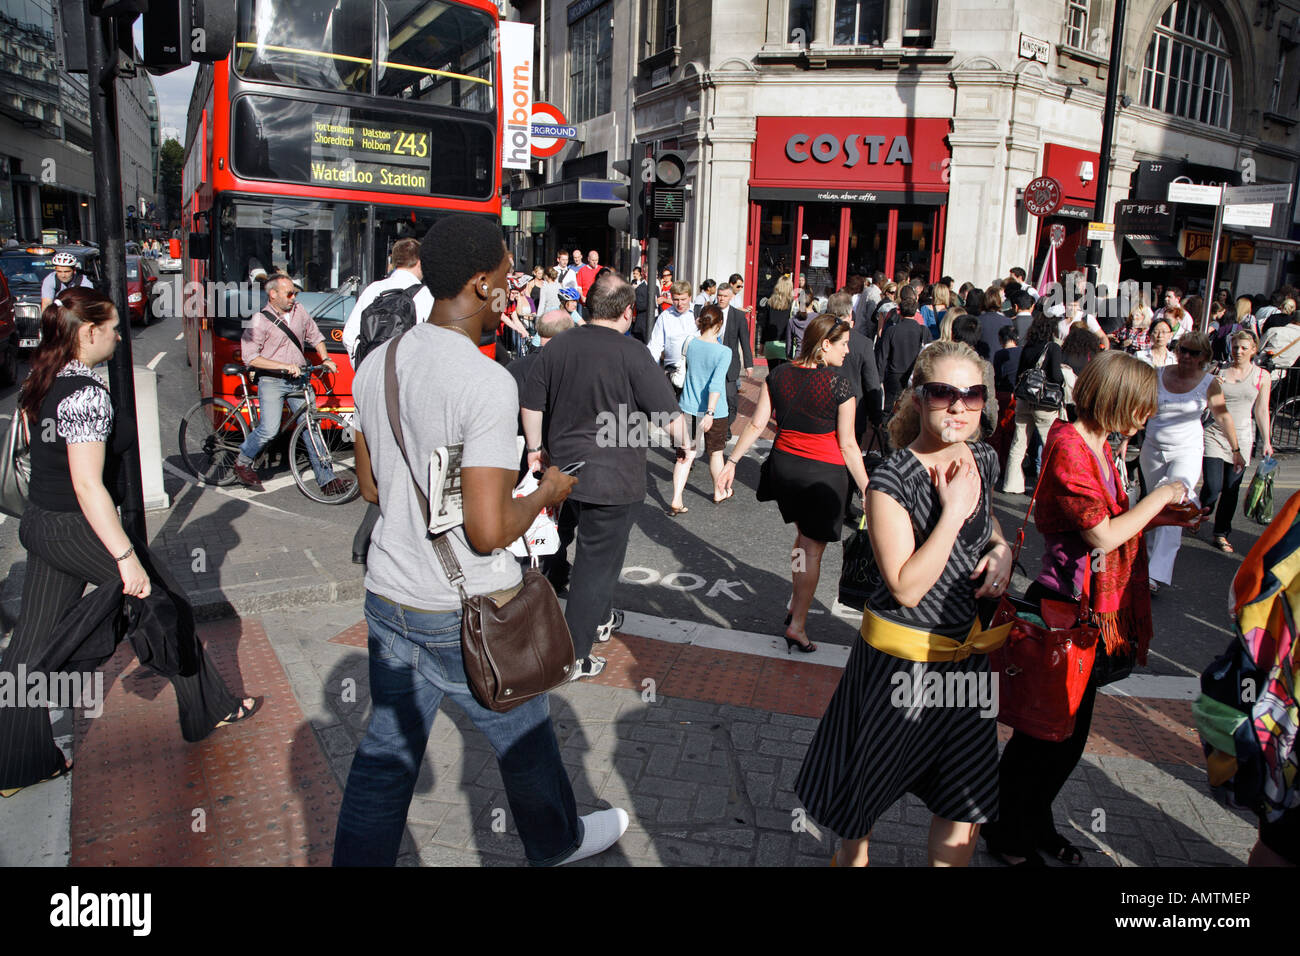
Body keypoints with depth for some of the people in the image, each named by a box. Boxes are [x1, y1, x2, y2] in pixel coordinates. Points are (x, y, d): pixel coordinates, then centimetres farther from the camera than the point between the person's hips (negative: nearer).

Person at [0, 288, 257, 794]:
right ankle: (210, 710, 25)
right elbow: (87, 485, -27)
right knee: (170, 609, 9)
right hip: (81, 529, -9)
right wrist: (126, 557, -27)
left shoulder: (43, 383, 7)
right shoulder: (87, 393, -22)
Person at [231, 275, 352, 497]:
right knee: (269, 430, -15)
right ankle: (242, 464, 13)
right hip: (272, 382, -5)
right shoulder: (259, 321, -8)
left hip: (299, 380, 5)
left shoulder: (299, 311, 9)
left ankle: (327, 480, 2)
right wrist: (284, 366, -19)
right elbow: (251, 358, -12)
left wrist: (325, 359, 8)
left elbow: (315, 336, 23)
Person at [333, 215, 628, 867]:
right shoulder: (488, 383, -24)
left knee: (386, 751, 17)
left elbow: (370, 485, 11)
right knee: (524, 737, 19)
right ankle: (556, 842, 44)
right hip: (468, 615, -6)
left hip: (388, 595, 6)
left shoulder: (378, 363, 0)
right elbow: (489, 532, -26)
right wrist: (545, 493, -8)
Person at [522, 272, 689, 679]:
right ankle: (573, 657, 11)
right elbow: (668, 413, -13)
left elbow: (531, 405, 9)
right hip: (611, 477, -6)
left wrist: (536, 449, 22)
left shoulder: (556, 346, 1)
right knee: (597, 561, 4)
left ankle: (601, 619, 44)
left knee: (593, 546, 25)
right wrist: (683, 448, 5)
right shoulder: (630, 352, -15)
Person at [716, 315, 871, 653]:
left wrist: (732, 462, 7)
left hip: (783, 464, 5)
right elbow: (848, 445, -12)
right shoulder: (838, 385, -15)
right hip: (823, 473, -5)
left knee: (804, 535, 25)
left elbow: (756, 425, -1)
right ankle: (797, 625, 11)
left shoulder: (778, 375, -1)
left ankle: (795, 605, 31)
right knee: (813, 549, 6)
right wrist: (867, 491, -6)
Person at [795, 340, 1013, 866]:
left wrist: (1001, 548, -2)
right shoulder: (891, 480, -22)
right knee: (873, 777, 19)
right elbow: (906, 588, -26)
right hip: (904, 659, -5)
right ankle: (851, 855, 48)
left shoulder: (982, 459, -2)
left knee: (967, 798, 14)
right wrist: (953, 510, -27)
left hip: (970, 653, 6)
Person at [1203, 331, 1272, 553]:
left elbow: (1261, 410, 7)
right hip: (1214, 434, -1)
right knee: (1212, 487, -11)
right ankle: (1201, 512, 22)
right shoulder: (1219, 372, 0)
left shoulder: (1262, 376, 3)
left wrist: (1266, 441, 6)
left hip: (1242, 437, 1)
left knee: (1231, 489, 6)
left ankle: (1221, 534, 20)